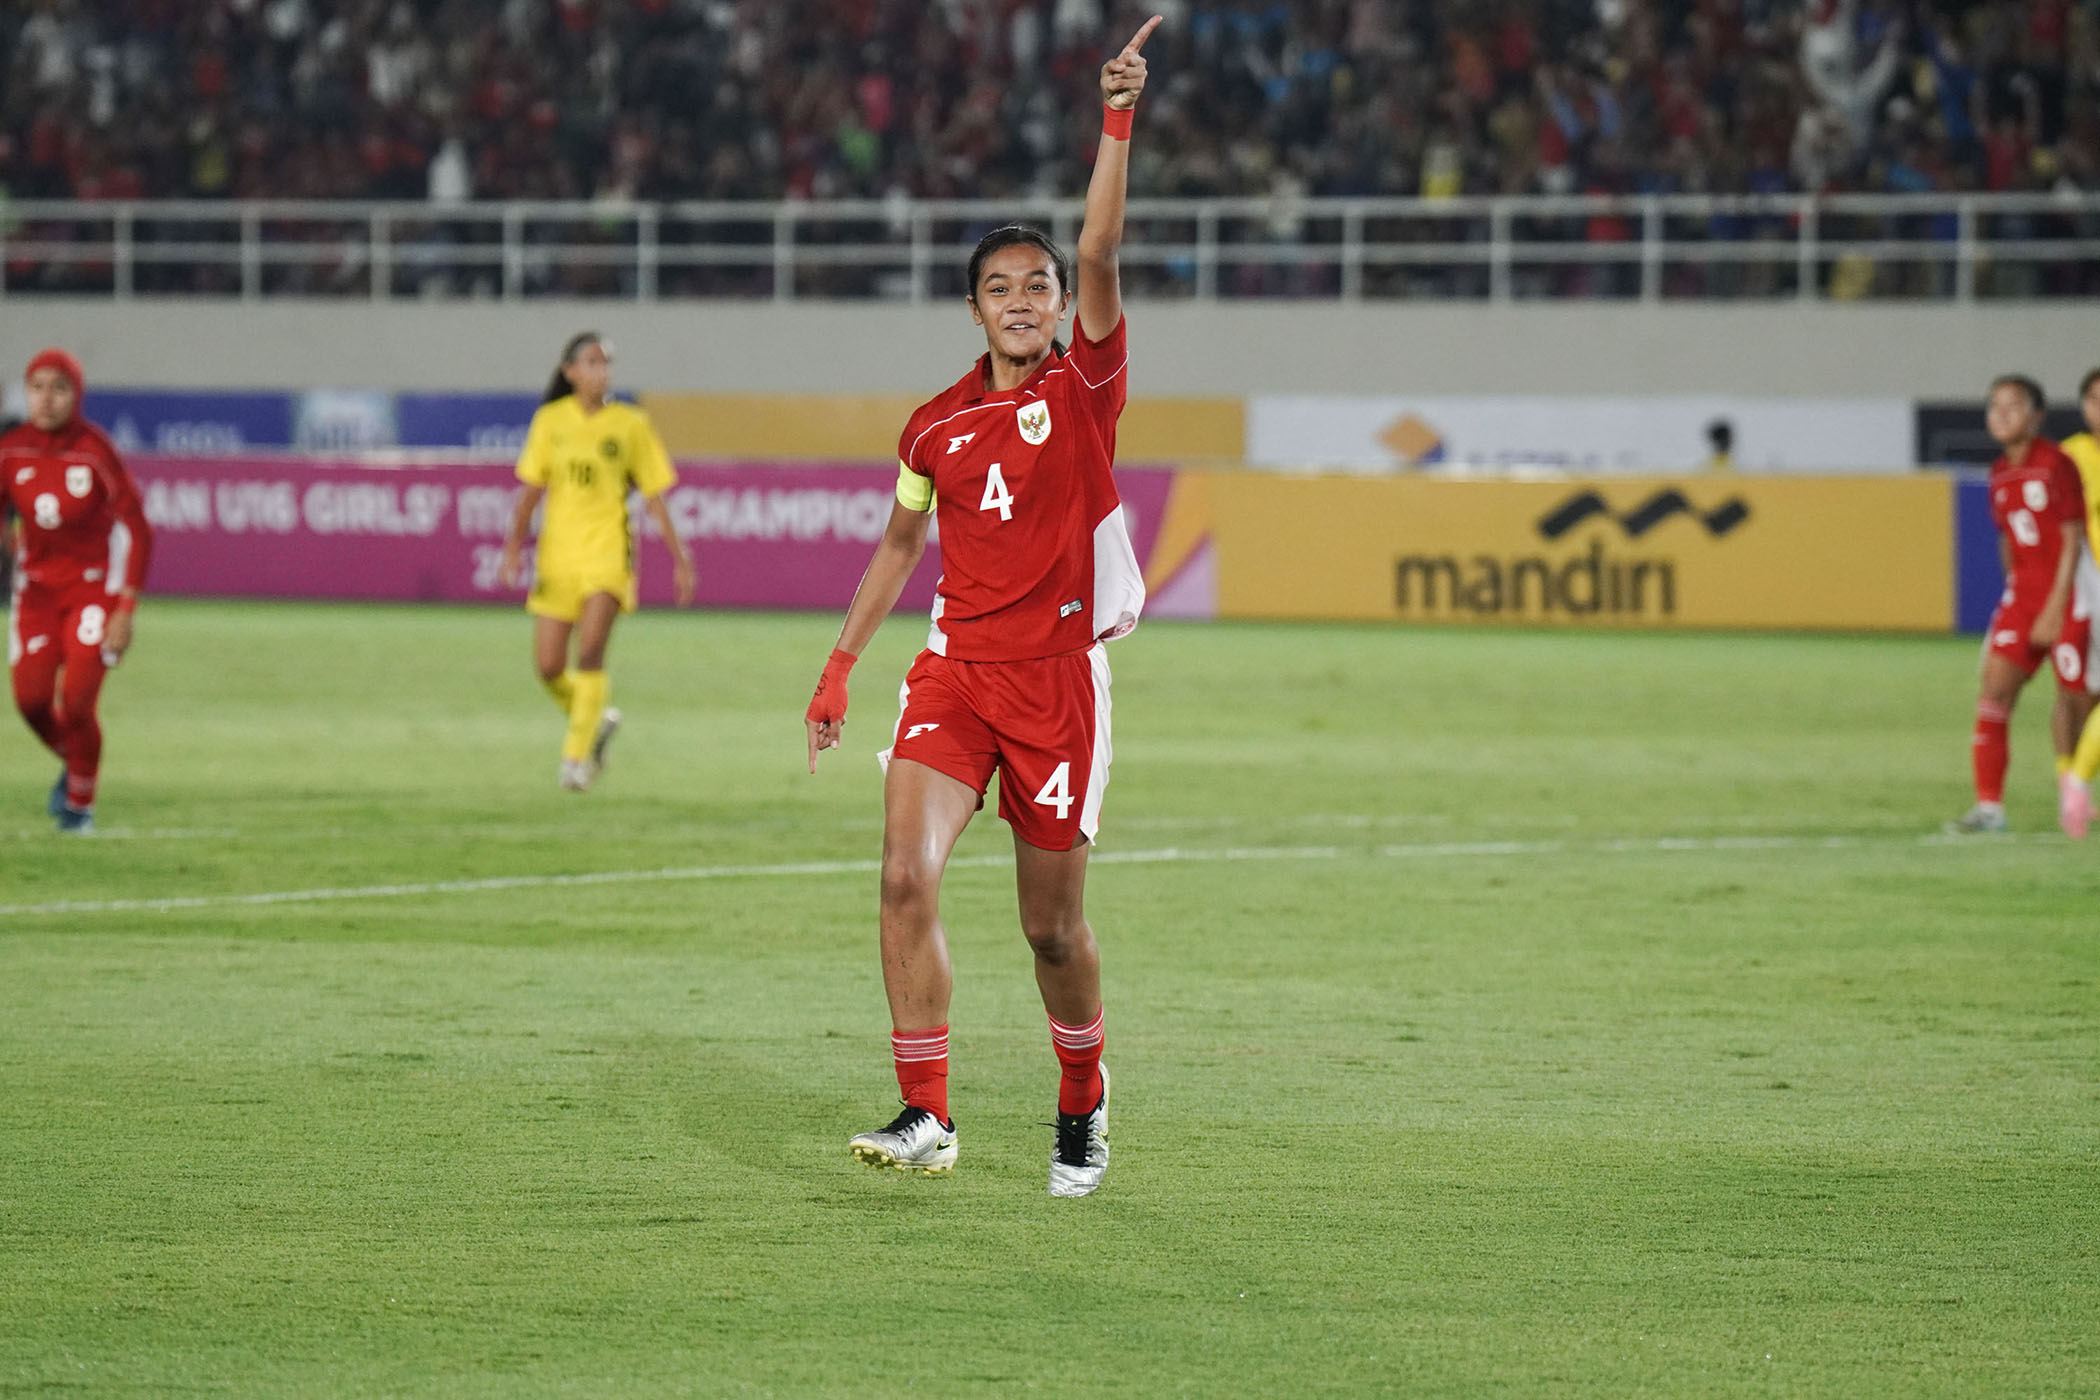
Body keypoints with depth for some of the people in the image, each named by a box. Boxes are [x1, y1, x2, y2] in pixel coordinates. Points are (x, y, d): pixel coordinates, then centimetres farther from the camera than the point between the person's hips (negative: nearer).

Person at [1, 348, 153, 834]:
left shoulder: (95, 452, -17)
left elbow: (136, 531, -11)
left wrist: (125, 611, -15)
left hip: (94, 584, -3)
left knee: (76, 700, -13)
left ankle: (81, 800, 13)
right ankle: (73, 764, 26)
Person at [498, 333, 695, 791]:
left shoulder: (630, 425, 1)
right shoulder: (551, 421, 5)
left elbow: (654, 498, 5)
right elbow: (531, 490, 9)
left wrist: (681, 560, 3)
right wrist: (514, 545, -2)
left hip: (607, 551, -3)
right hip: (557, 552, 3)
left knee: (590, 650, -20)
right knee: (549, 668, -1)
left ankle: (577, 757, -11)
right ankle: (597, 722, 29)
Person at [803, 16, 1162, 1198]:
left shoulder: (1085, 389, 0)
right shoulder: (937, 428, 9)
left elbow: (1100, 255, -13)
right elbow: (900, 546, 22)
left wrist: (1119, 119, -21)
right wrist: (842, 665, 19)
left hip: (1059, 676, -2)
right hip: (955, 673, 2)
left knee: (1053, 923, 4)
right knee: (908, 876, -18)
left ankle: (1084, 1103, 29)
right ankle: (927, 1115, -17)